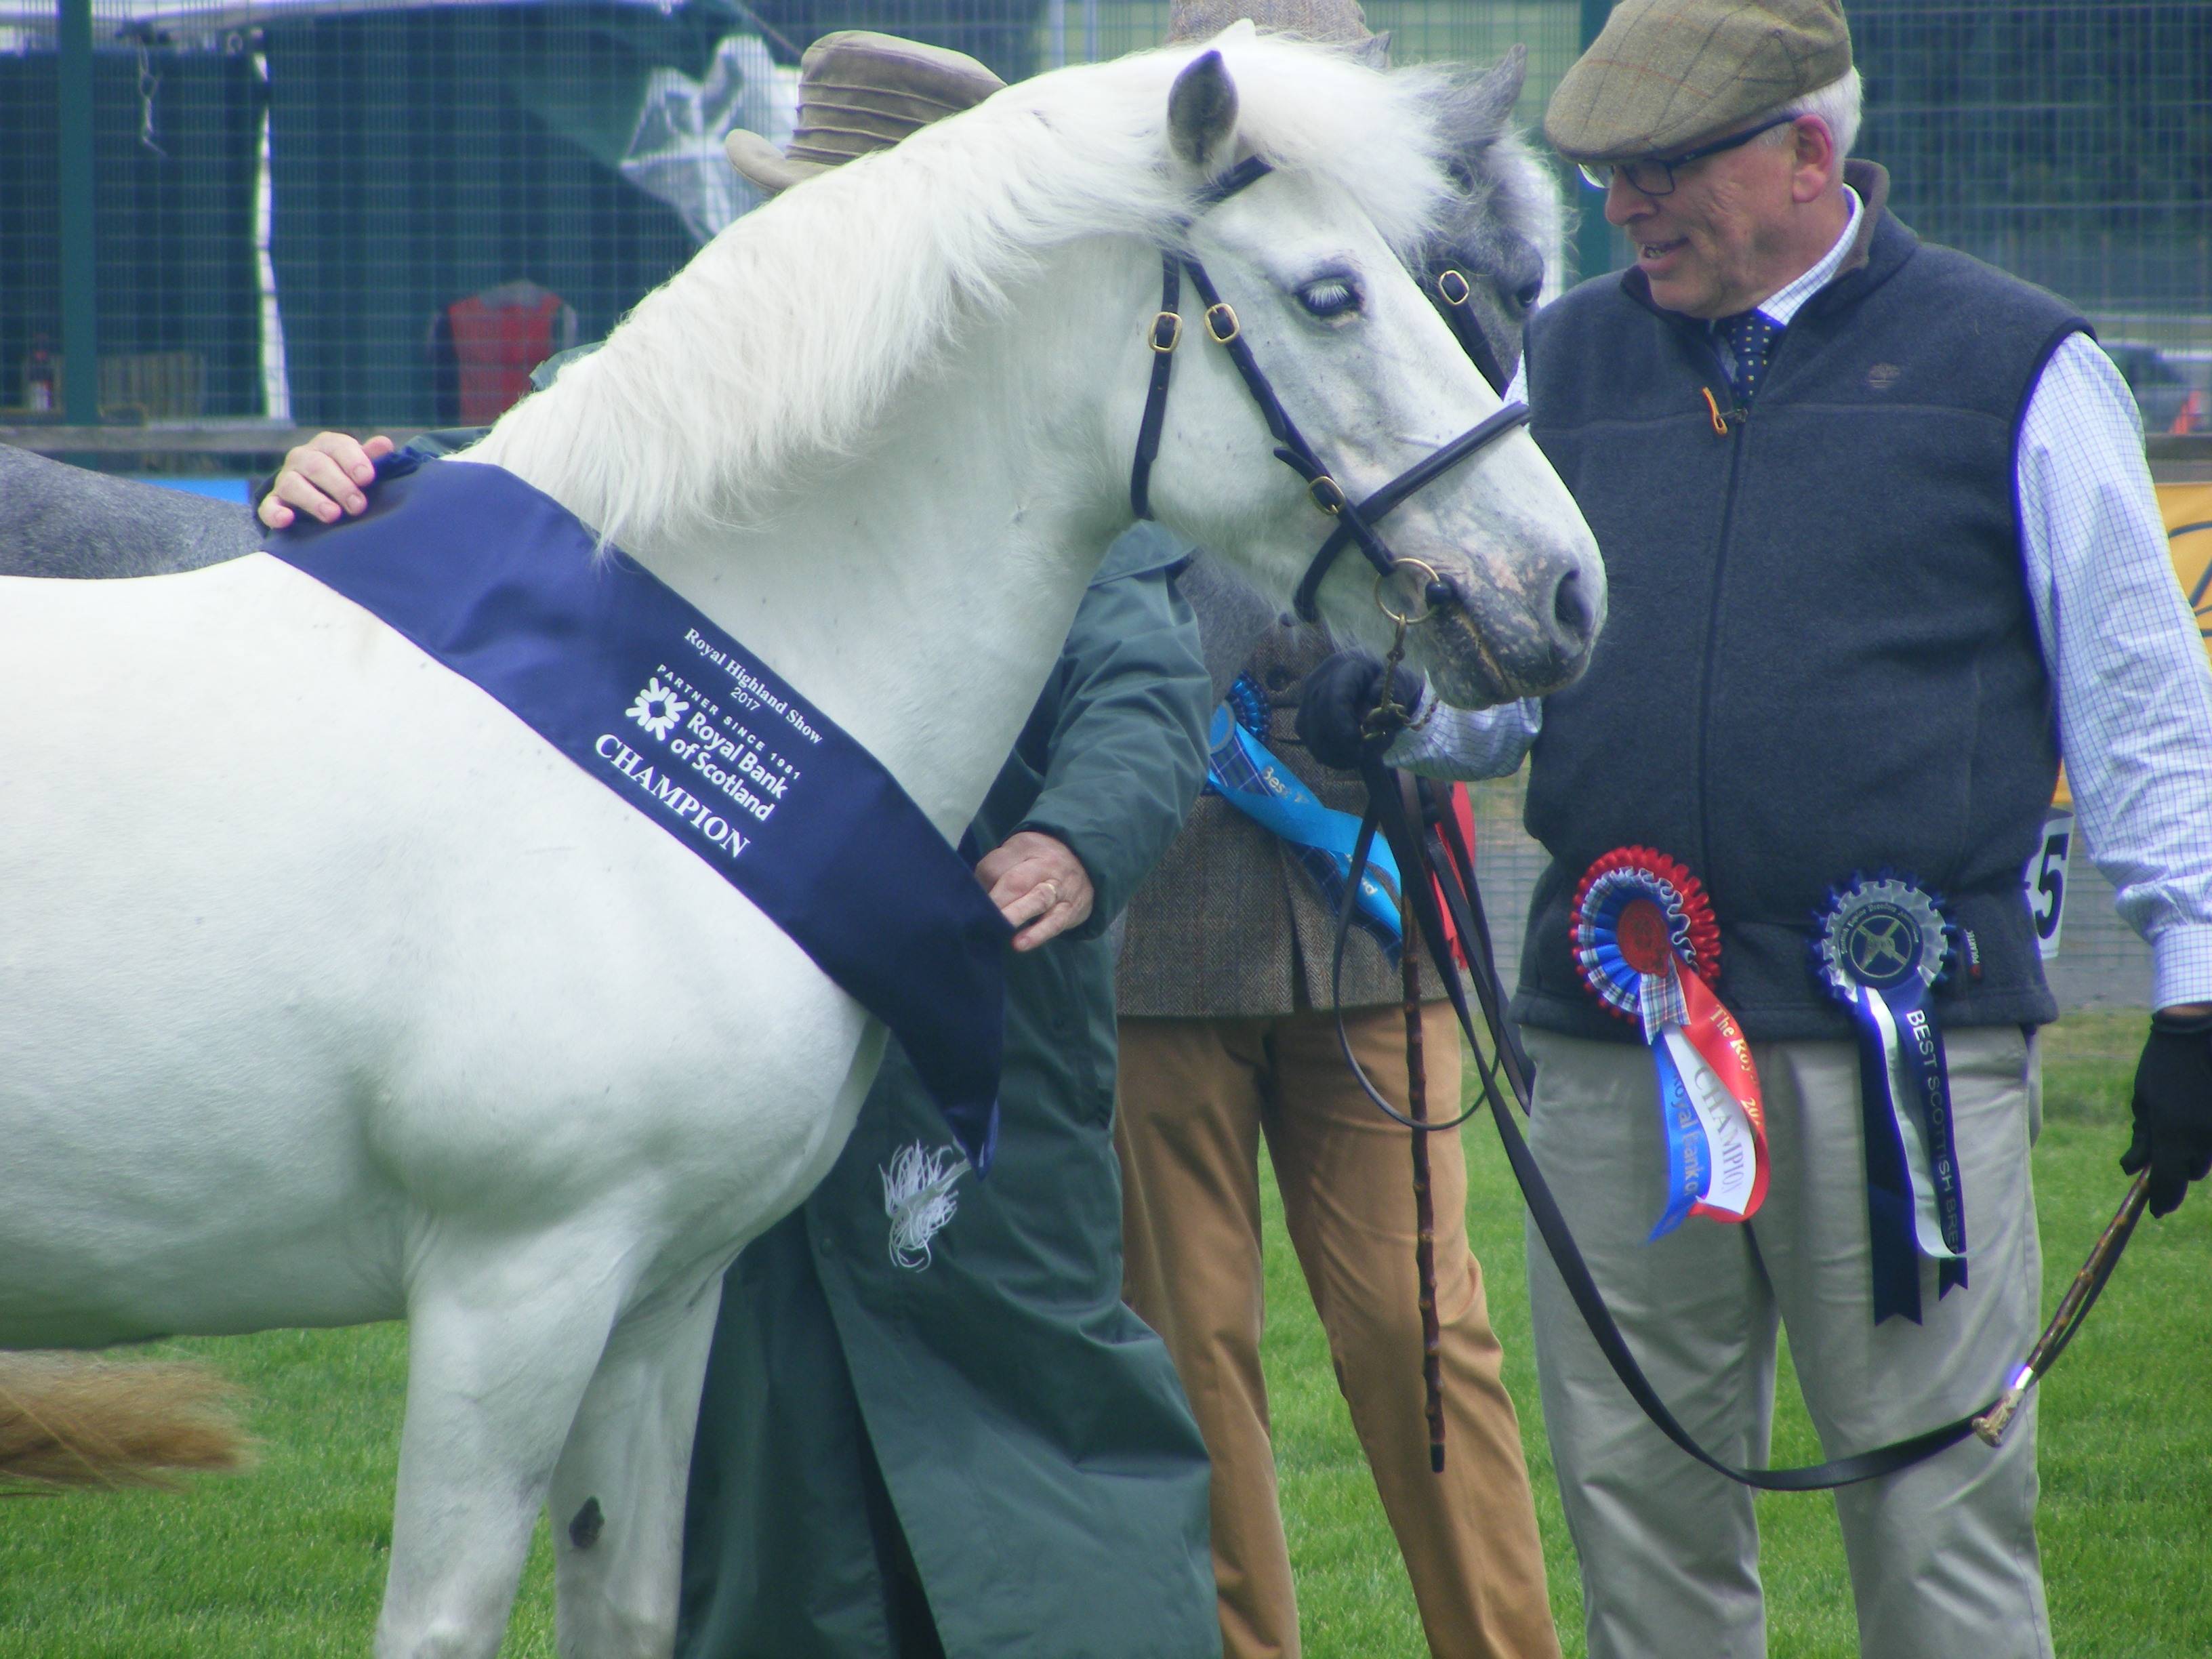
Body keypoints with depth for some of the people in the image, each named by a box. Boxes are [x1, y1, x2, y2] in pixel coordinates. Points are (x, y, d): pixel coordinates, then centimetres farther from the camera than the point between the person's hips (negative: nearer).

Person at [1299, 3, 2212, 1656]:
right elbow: (1510, 665, 17)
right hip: (1618, 1046, 4)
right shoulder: (1567, 365, 14)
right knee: (1639, 1503, 7)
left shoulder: (2017, 371, 3)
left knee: (1937, 1516, -3)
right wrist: (1392, 707, -6)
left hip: (1909, 1037, -4)